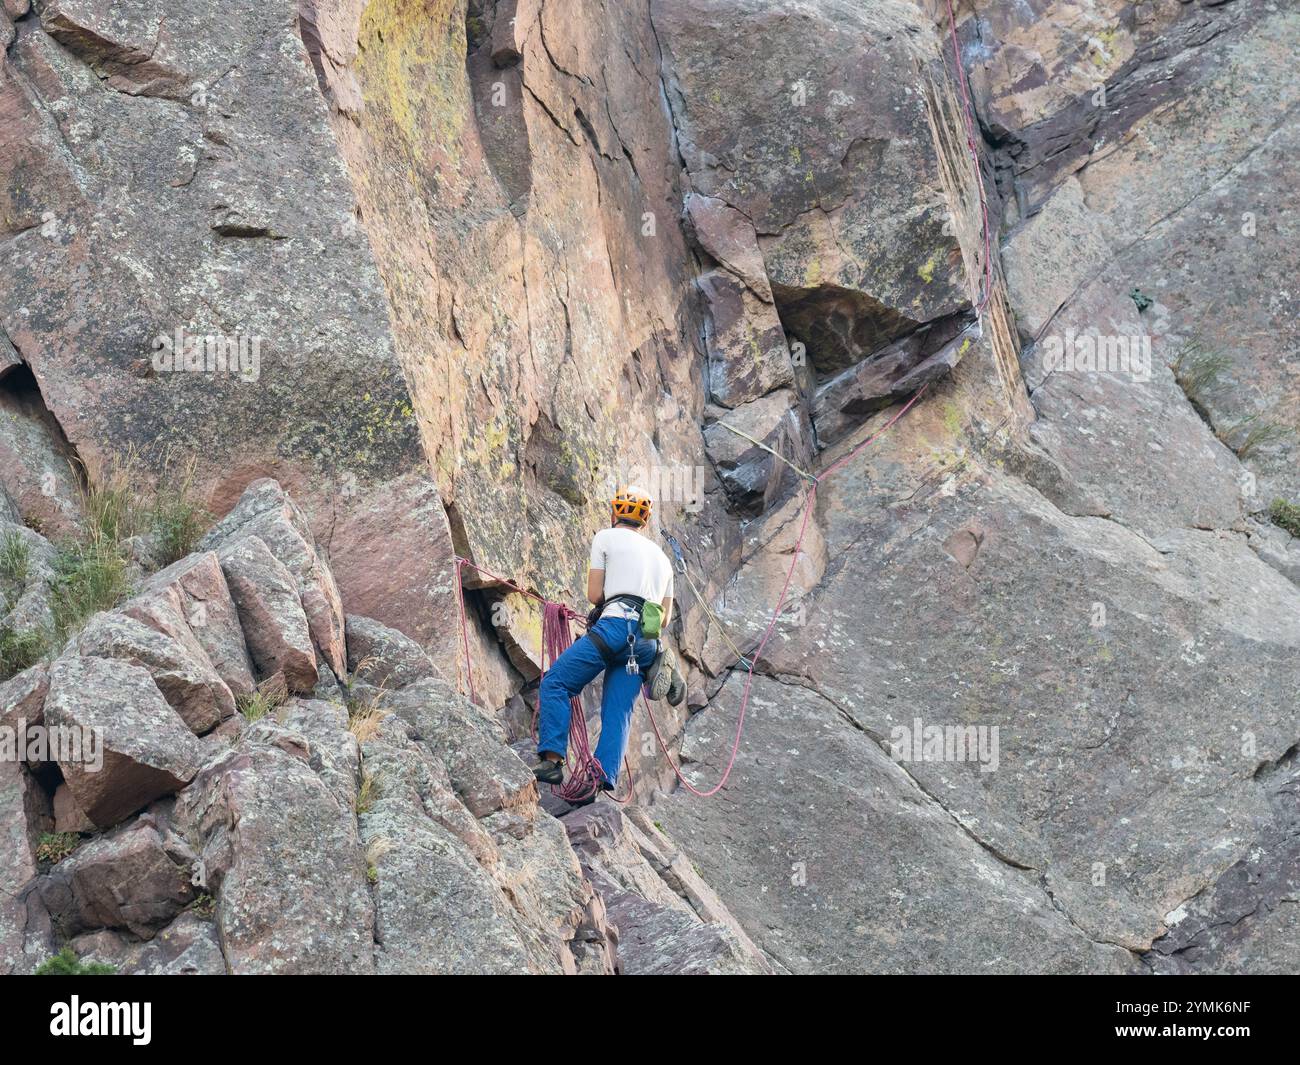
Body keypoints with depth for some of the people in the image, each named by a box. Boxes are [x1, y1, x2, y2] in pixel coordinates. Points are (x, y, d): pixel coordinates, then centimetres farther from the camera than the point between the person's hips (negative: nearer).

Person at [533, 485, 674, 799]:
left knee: (555, 683, -2)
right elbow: (665, 619, 26)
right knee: (617, 713, 3)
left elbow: (594, 594, 8)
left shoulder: (606, 538, 11)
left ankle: (552, 760, -15)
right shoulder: (661, 557, 29)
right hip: (646, 643, 6)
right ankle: (603, 780, -13)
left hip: (616, 626, -6)